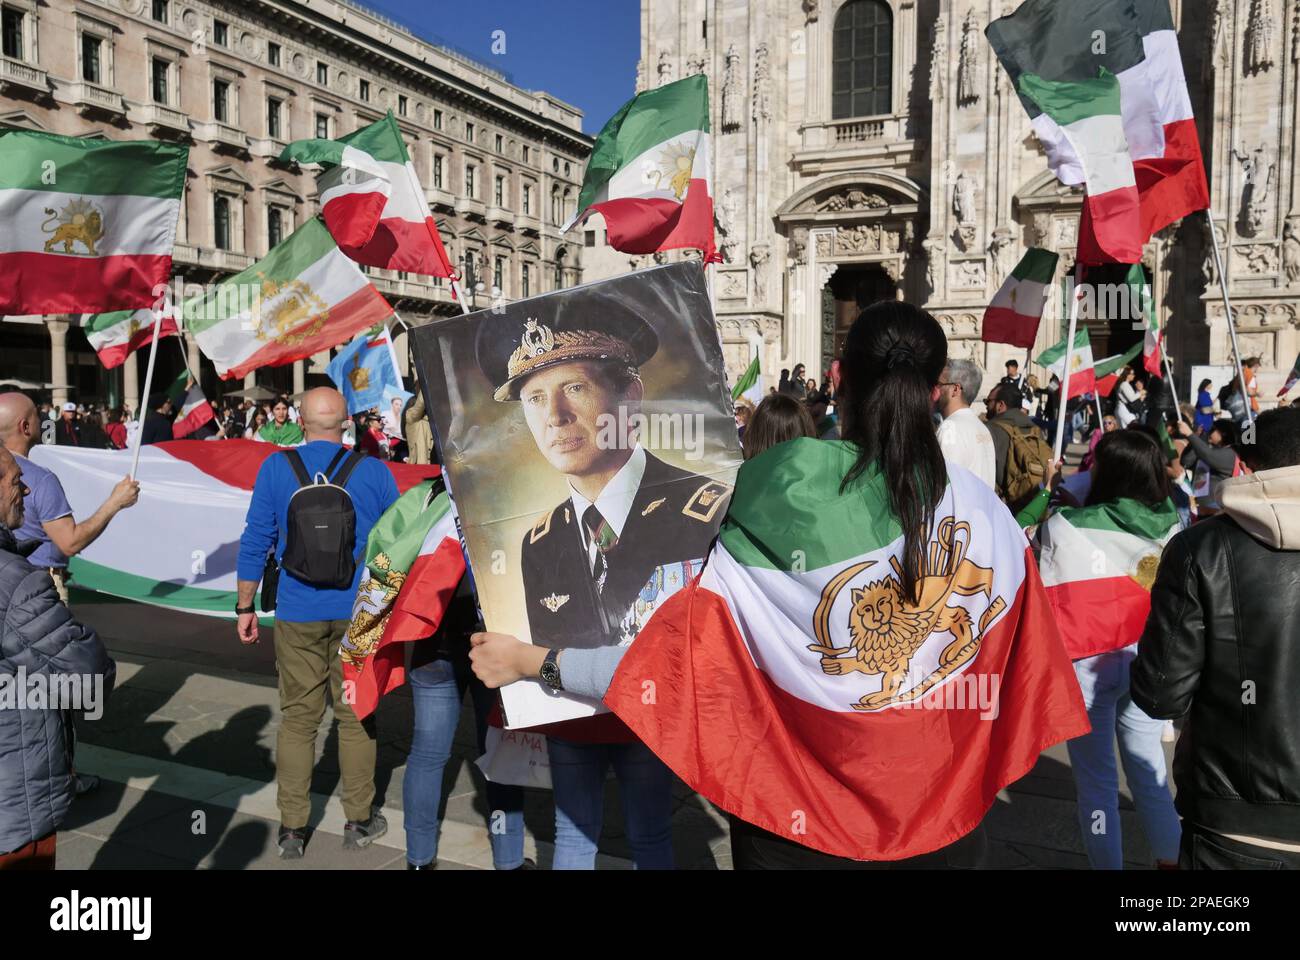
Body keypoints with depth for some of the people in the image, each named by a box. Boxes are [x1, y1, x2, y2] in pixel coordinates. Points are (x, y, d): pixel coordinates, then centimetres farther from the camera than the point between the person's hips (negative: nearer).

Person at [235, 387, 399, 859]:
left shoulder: (275, 468, -1)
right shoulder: (373, 470, -1)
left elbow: (254, 542, 0)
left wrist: (245, 607, 9)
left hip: (298, 615, 0)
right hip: (358, 612, 0)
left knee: (297, 718, 9)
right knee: (356, 716, 10)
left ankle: (292, 830, 14)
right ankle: (359, 821, 19)